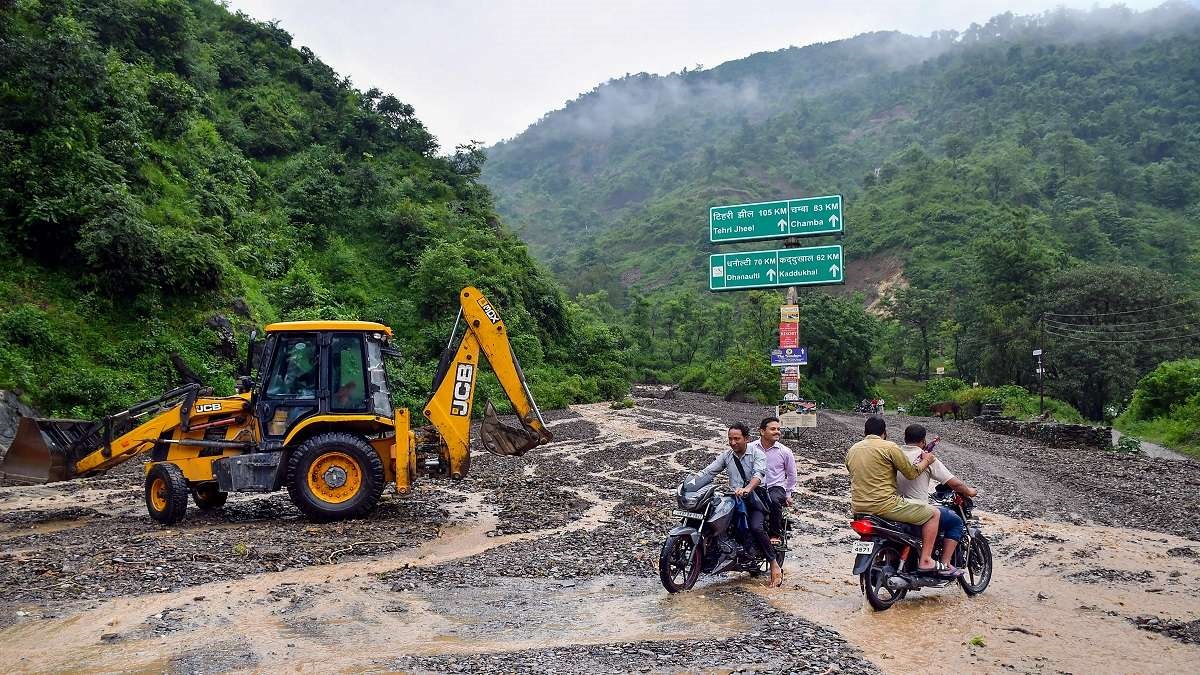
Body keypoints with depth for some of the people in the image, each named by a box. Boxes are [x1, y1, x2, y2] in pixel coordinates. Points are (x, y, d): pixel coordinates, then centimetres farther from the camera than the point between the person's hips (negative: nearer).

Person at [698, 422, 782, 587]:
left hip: (755, 499, -5)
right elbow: (707, 472, 5)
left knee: (756, 528, -28)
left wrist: (747, 489, -44)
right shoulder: (726, 456, 10)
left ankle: (775, 565, -16)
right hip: (735, 499, 5)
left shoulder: (756, 454, -5)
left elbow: (759, 473, -24)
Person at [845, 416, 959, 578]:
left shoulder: (852, 450, 12)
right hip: (885, 503, -8)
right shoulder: (889, 447, -7)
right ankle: (925, 560, 2)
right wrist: (925, 461, 17)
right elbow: (911, 473, -3)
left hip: (858, 507, 8)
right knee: (933, 514, 5)